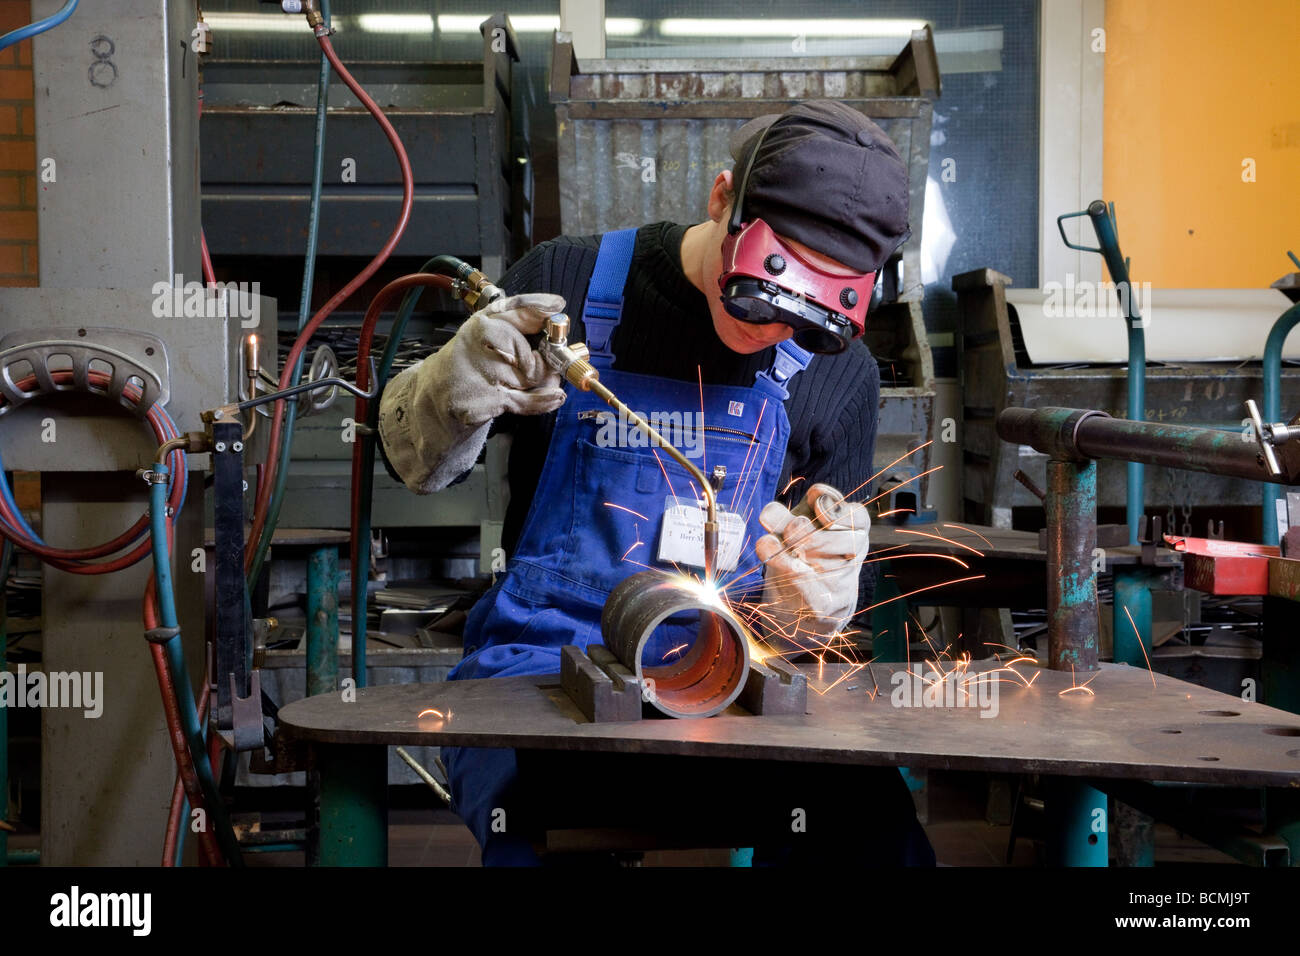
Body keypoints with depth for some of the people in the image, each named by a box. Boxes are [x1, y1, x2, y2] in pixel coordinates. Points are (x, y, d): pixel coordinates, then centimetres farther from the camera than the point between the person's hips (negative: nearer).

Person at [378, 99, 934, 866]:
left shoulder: (839, 371, 7)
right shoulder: (568, 285, 1)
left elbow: (837, 598, 15)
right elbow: (415, 464, 9)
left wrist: (817, 607, -11)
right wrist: (457, 390, -15)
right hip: (539, 655, -2)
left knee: (874, 818, -28)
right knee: (535, 811, -37)